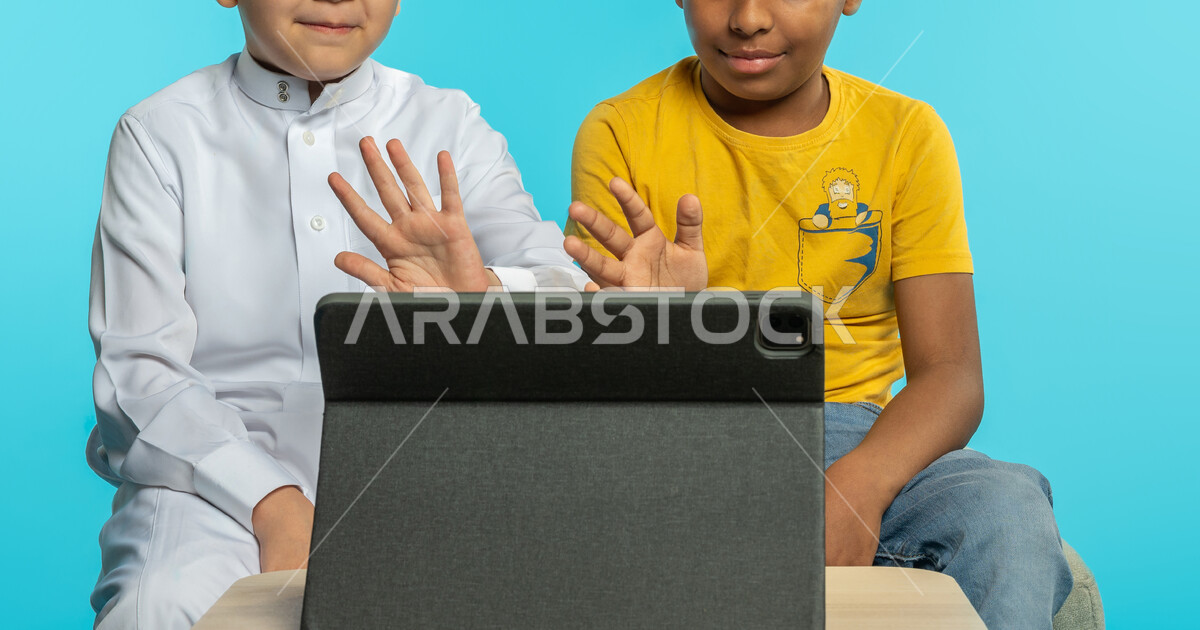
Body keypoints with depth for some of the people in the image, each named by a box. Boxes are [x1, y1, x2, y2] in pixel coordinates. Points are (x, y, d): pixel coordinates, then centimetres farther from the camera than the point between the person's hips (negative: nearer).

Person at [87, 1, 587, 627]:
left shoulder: (451, 124, 8)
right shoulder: (159, 134, 4)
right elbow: (137, 371, -4)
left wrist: (485, 299, -29)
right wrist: (273, 504, -20)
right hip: (215, 477, -1)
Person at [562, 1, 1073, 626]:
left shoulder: (907, 134, 3)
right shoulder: (621, 133, 0)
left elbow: (950, 375, -5)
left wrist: (856, 487, -27)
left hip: (855, 440, 1)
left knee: (1007, 513, -31)